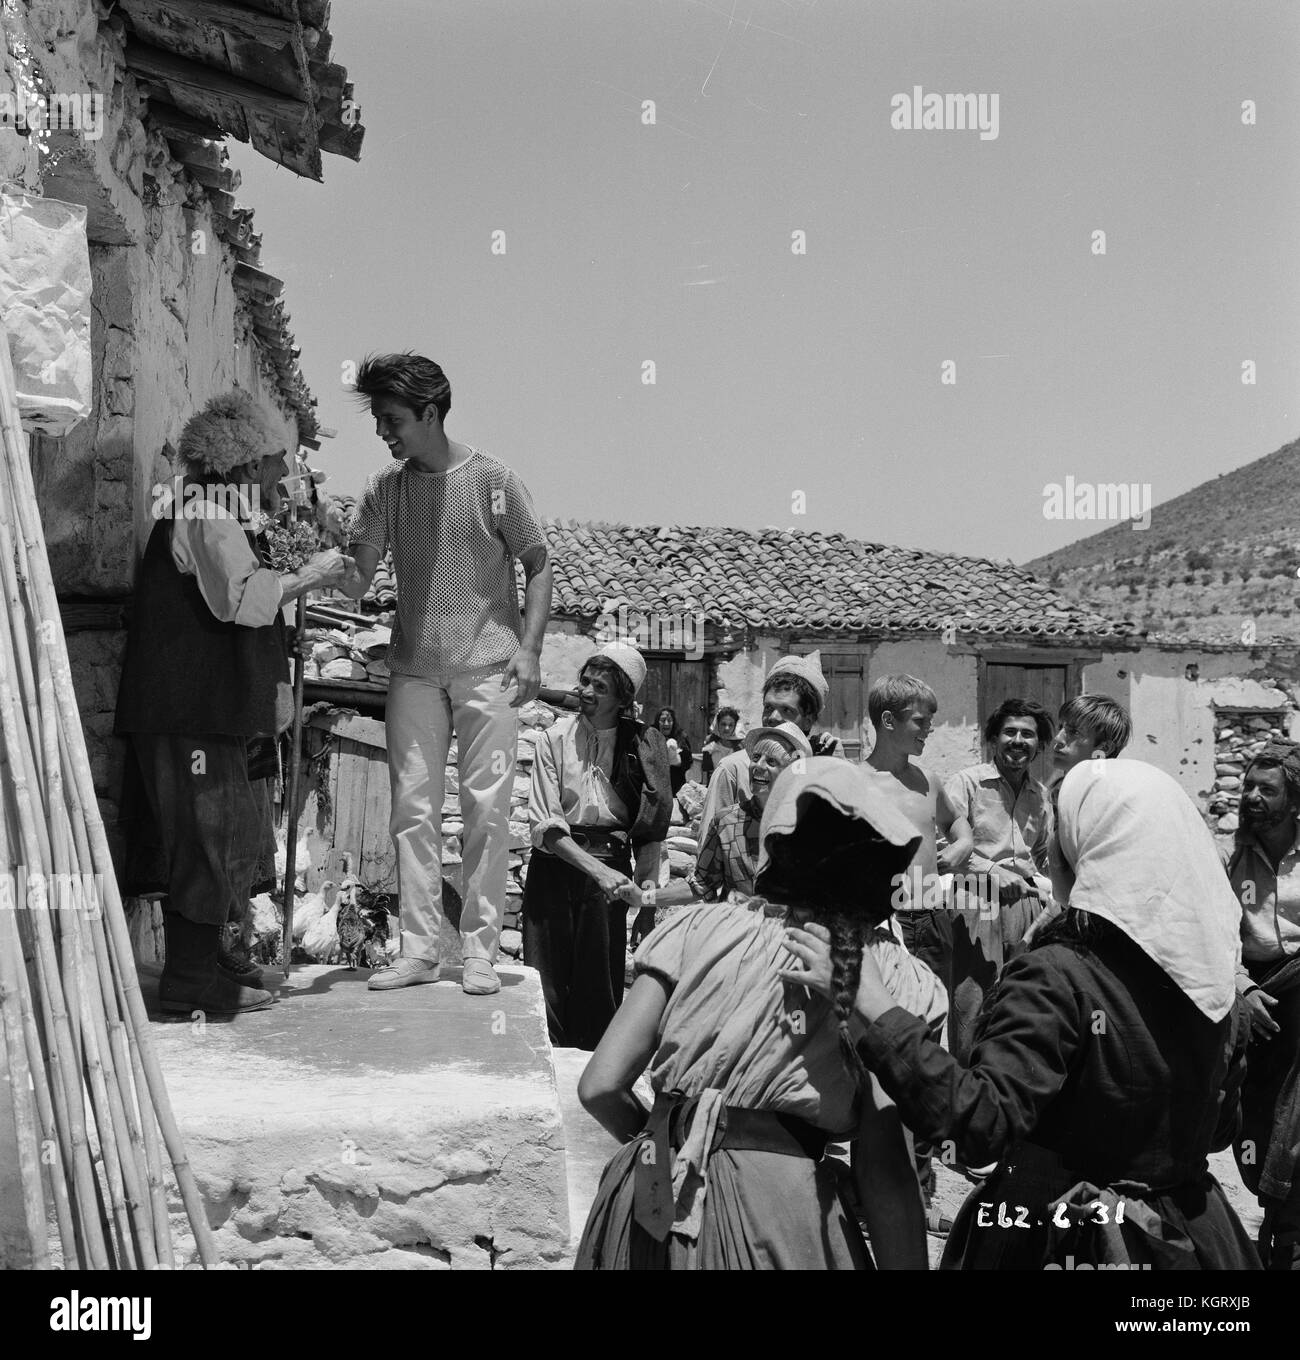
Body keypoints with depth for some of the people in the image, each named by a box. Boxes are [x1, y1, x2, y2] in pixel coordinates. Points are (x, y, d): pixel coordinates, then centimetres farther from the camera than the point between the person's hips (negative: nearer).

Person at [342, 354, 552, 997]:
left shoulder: (492, 480, -3)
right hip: (414, 669, 4)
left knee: (486, 808, -3)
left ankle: (480, 952, 4)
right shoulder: (383, 489, 8)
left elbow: (537, 567, 1)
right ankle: (418, 949, 8)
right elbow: (355, 583, 5)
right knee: (412, 808, 1)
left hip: (487, 666, -3)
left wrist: (529, 649, -9)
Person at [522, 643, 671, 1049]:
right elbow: (545, 824, -8)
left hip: (610, 868, 0)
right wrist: (596, 869, -19)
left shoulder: (643, 745, 3)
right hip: (555, 863, 0)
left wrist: (648, 879, -11)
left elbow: (652, 826, 4)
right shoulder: (555, 738, 0)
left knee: (601, 980, 0)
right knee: (547, 980, -2)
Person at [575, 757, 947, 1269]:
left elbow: (601, 1086, -4)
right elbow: (884, 1173, -8)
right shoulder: (892, 975, -4)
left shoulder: (700, 927, -2)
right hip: (779, 1210, -1)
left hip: (651, 1204, 2)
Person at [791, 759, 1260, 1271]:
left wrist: (869, 1002, -34)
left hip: (1059, 1242, -5)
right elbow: (1219, 1127, 8)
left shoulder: (1056, 975, -24)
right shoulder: (1212, 976, -4)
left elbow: (984, 1123, -33)